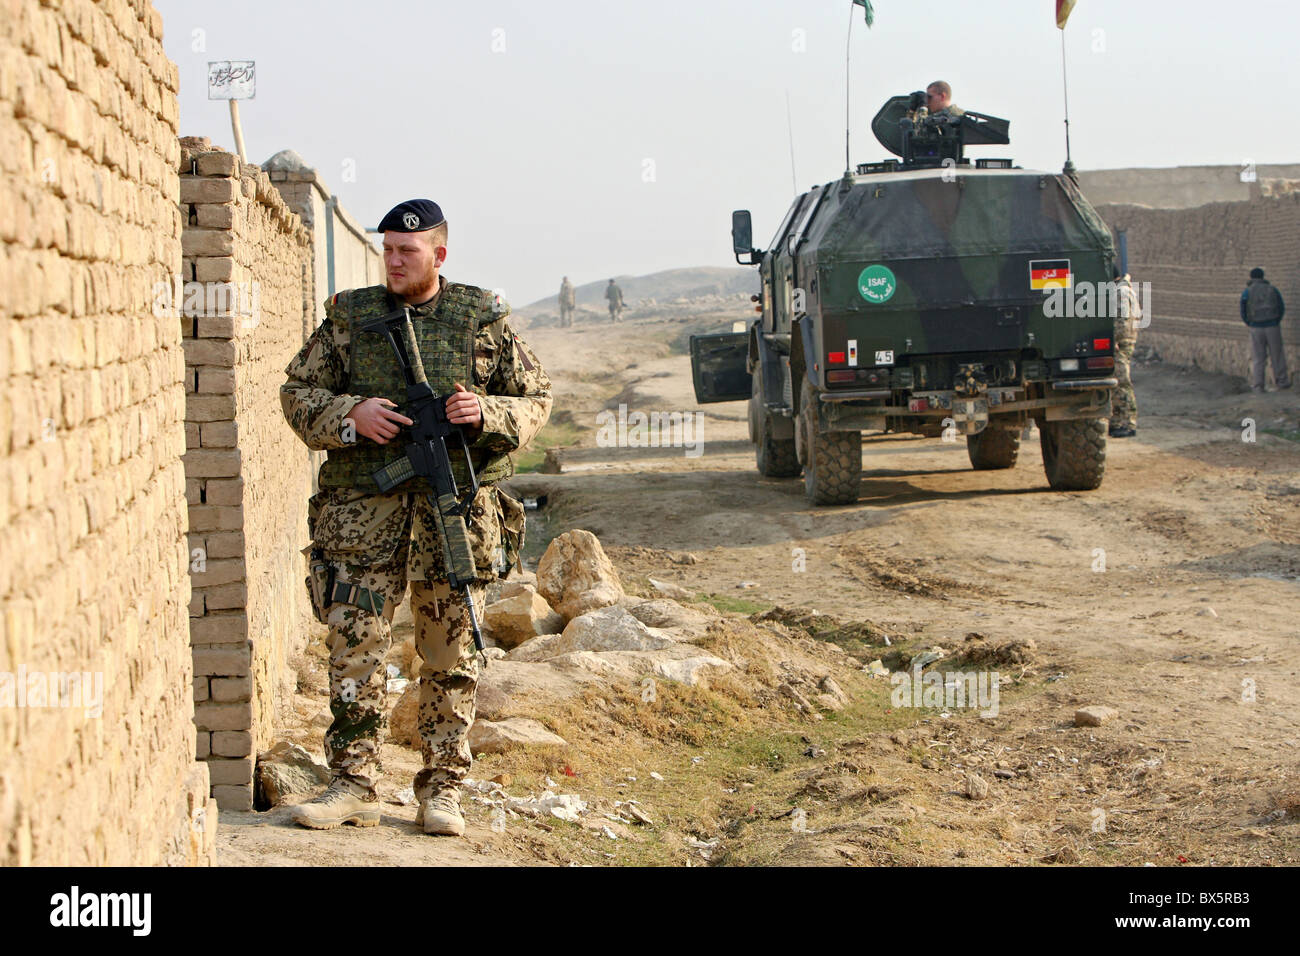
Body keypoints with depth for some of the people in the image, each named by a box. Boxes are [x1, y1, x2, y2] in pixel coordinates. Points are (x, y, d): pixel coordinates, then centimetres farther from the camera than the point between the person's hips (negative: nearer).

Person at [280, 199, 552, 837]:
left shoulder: (484, 319, 5)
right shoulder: (349, 317, 7)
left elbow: (536, 397, 9)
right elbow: (297, 393, 9)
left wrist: (486, 414, -11)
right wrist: (350, 414, -10)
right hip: (365, 506, 0)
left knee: (451, 654, 4)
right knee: (354, 646, -4)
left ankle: (442, 789, 13)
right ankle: (353, 785, 4)